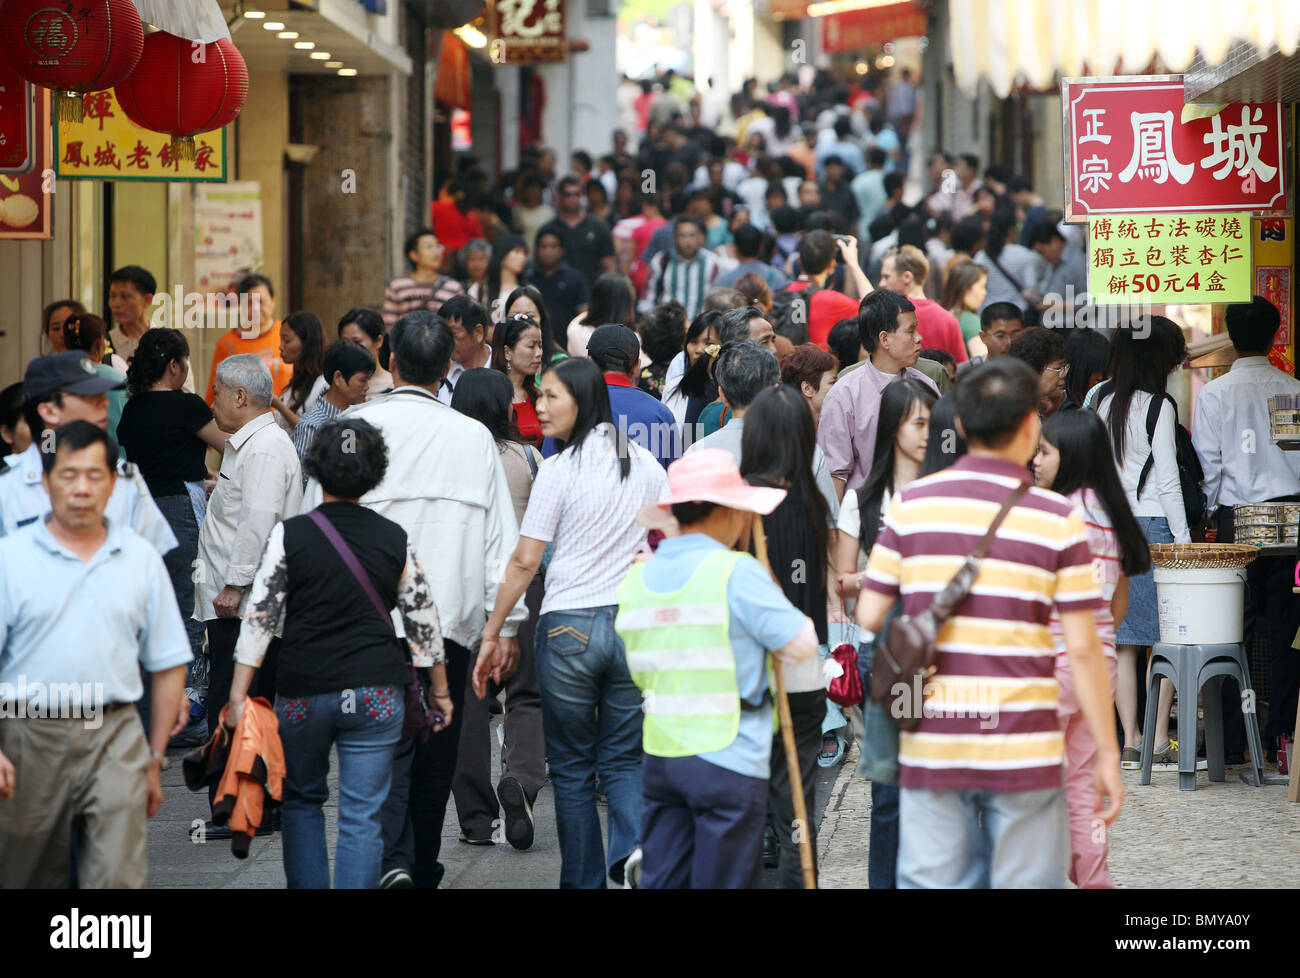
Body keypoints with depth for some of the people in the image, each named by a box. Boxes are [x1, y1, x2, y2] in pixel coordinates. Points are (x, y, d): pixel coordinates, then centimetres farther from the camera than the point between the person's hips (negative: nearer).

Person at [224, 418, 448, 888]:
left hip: (303, 692, 0)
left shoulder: (289, 536, -6)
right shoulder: (394, 540, 0)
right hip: (375, 696, 0)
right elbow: (422, 618, 7)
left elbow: (260, 616, -8)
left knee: (302, 800, 19)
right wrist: (440, 689, 19)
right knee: (362, 815, 1)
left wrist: (238, 695, -5)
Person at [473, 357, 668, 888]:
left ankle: (584, 880, 12)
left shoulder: (560, 469, -10)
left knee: (571, 765, 9)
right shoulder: (646, 464, 6)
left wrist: (492, 634, -3)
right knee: (624, 761, 9)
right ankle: (637, 855, -17)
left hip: (568, 625, -4)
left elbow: (524, 561, -10)